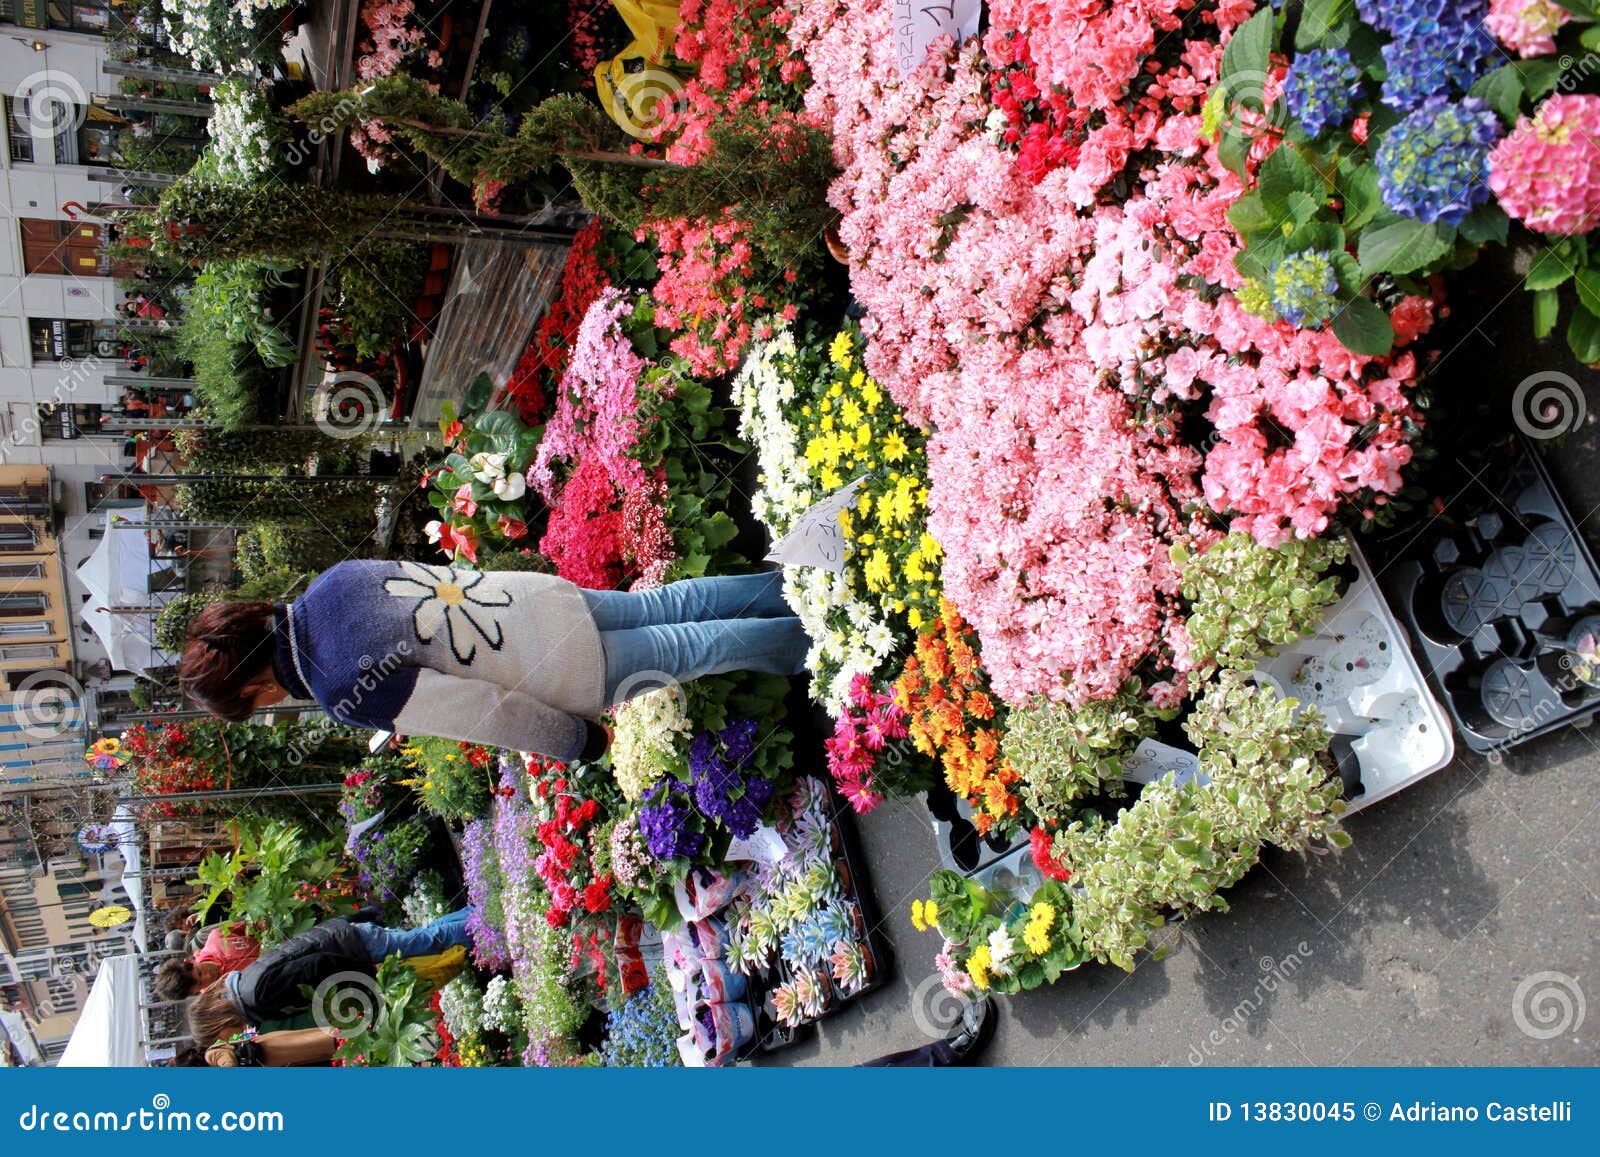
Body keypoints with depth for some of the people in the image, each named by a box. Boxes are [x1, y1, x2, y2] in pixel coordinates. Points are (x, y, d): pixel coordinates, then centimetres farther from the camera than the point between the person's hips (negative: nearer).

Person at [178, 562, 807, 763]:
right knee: (670, 605, 25)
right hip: (551, 595, 7)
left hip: (574, 670, -6)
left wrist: (577, 742, -8)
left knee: (697, 646, 12)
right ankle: (779, 590, 39)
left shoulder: (347, 689, -24)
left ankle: (802, 641, 28)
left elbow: (481, 710, -22)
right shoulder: (329, 582, -2)